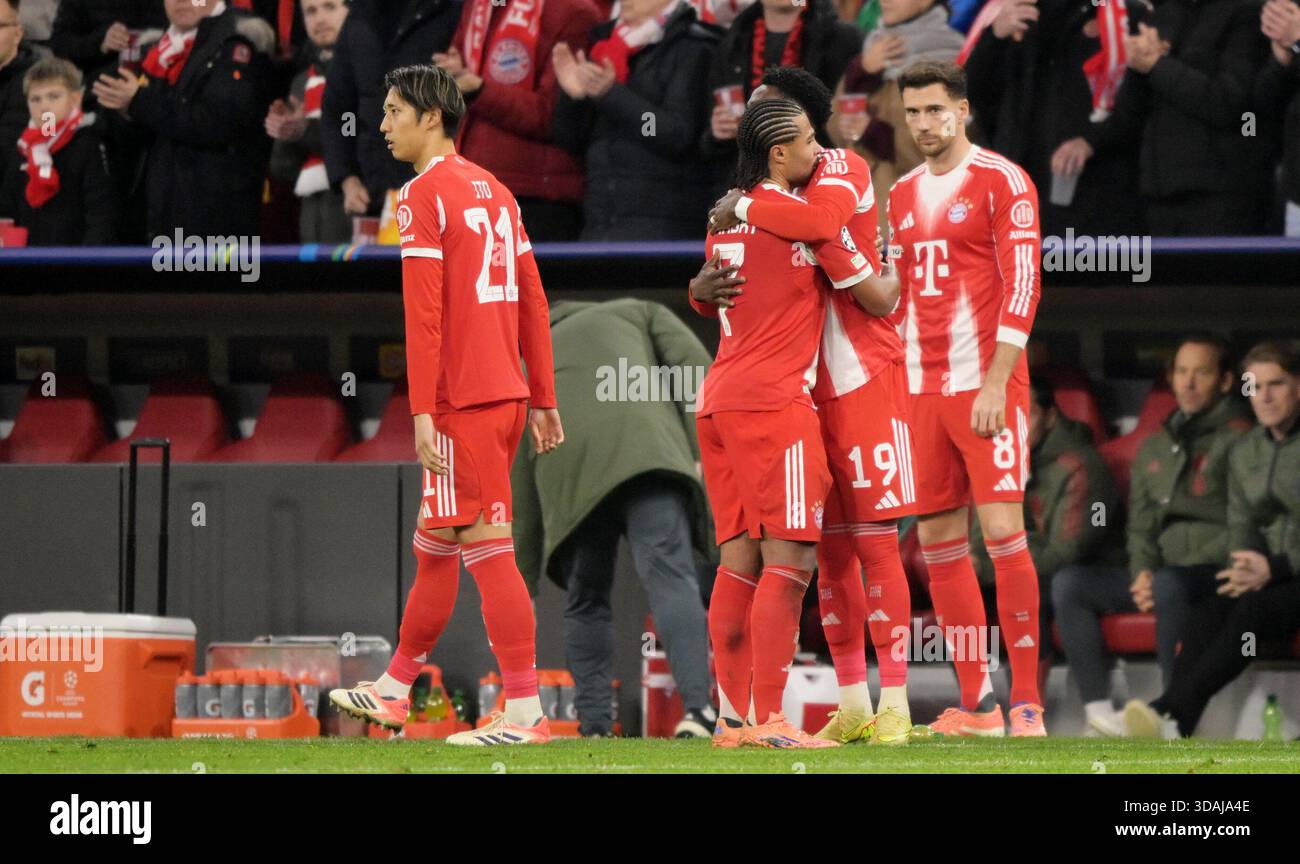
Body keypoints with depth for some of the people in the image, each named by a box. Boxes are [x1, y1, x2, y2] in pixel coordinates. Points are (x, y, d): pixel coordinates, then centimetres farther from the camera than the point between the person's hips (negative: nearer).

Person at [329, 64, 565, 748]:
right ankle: (394, 690, 29)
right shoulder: (493, 190, 15)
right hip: (507, 392, 9)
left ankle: (525, 714, -9)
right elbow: (532, 300, 17)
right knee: (434, 546, 18)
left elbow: (423, 311, -17)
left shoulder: (424, 194, -10)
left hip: (462, 401, -9)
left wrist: (422, 411, -18)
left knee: (487, 549, -8)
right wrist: (543, 400, 20)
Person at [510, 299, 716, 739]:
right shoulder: (638, 312, 35)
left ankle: (594, 727, 10)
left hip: (569, 470, 2)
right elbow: (693, 366, 14)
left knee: (585, 602, 17)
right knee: (669, 579, -15)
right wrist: (702, 449, 5)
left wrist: (520, 587, 36)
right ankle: (698, 710, -33)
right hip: (644, 450, -2)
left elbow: (521, 490, 33)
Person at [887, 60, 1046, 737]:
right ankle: (976, 704, 8)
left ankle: (1027, 702, -9)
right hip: (922, 389, 7)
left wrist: (996, 382, -18)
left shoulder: (1002, 182, -5)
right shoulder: (903, 195, 16)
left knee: (1003, 532, -11)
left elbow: (1022, 287, -12)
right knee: (937, 541, 4)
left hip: (987, 386, -7)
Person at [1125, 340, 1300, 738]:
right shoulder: (1245, 451, 17)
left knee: (1253, 608, -35)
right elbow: (1240, 525, 12)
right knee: (1208, 612, -27)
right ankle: (1174, 725, -46)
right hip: (1265, 576, 5)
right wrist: (1246, 566, -10)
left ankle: (1172, 711, -48)